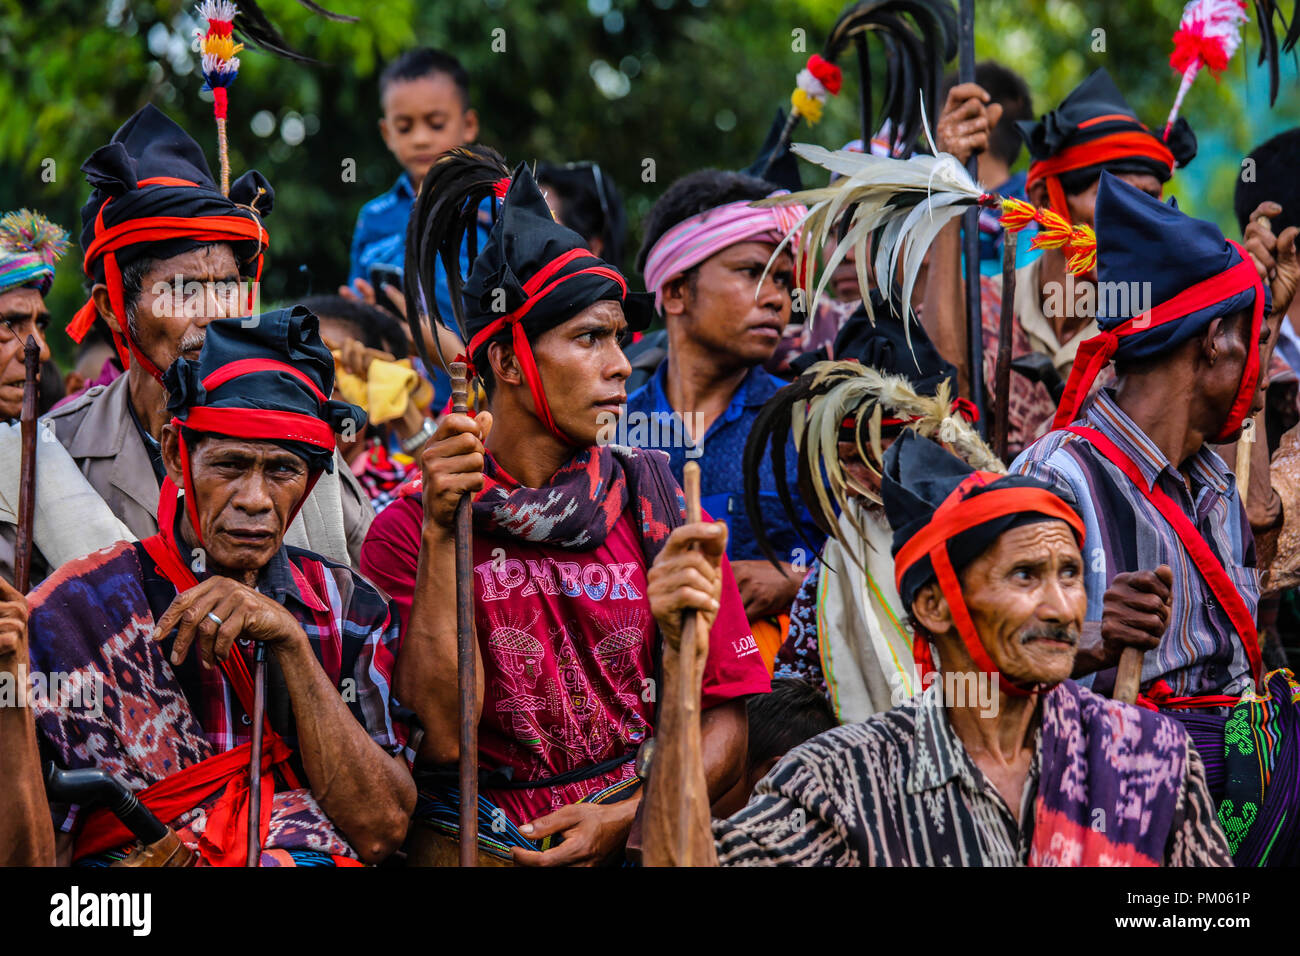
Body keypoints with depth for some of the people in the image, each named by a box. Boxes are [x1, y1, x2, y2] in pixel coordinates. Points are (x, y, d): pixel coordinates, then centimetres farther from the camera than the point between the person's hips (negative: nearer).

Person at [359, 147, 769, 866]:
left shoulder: (658, 503, 8)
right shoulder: (405, 529, 3)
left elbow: (728, 722, 8)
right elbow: (443, 734, -8)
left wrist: (625, 820, -7)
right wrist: (441, 537, -11)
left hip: (640, 843, 1)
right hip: (478, 853, -1)